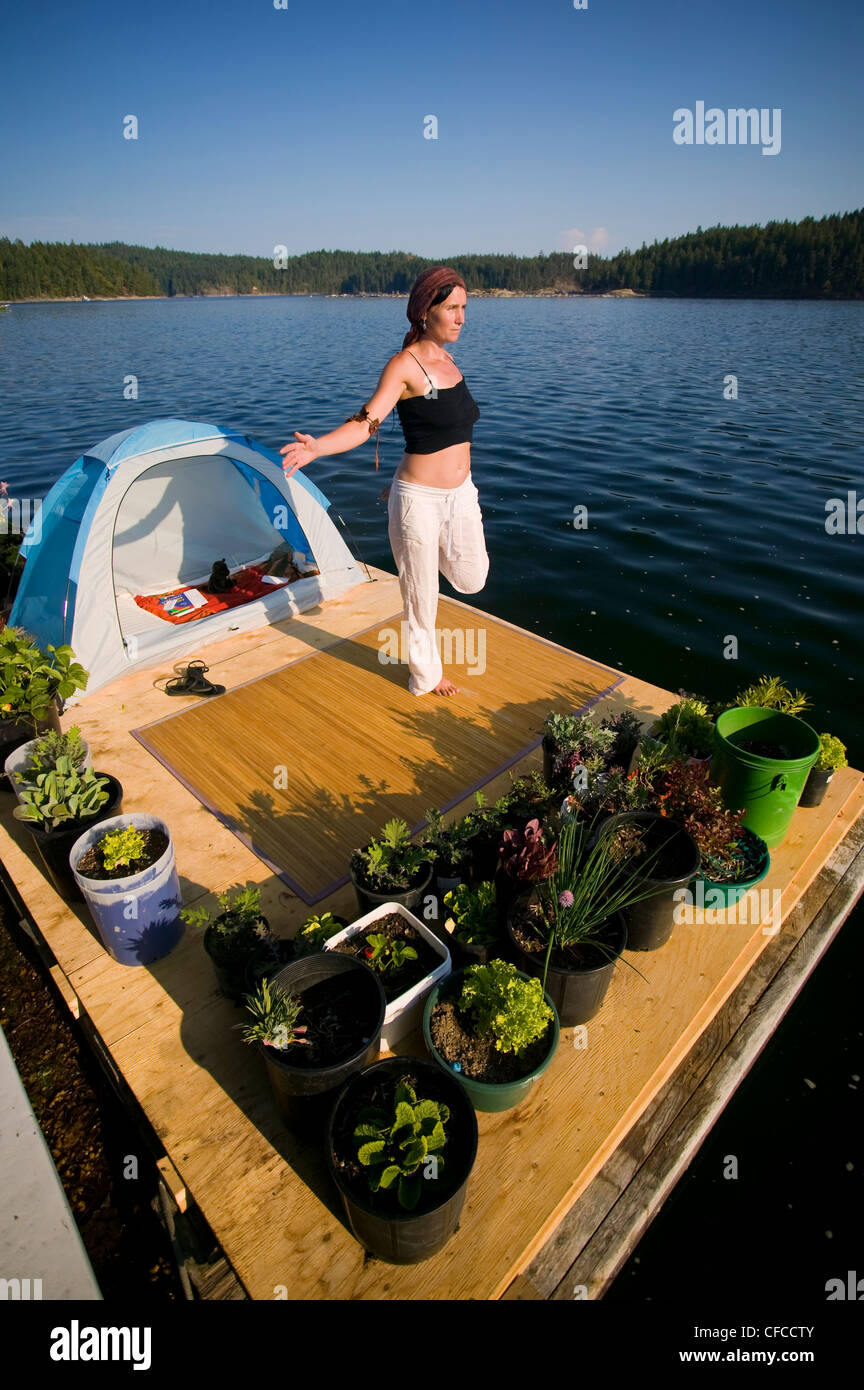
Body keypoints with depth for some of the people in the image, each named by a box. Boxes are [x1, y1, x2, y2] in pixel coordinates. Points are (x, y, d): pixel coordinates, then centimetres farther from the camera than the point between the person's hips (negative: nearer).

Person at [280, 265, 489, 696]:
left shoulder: (447, 362, 9)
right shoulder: (404, 364, -13)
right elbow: (366, 422, -21)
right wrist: (317, 446, -37)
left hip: (461, 494, 7)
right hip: (420, 499, -7)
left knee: (472, 580, 12)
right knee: (421, 595, 6)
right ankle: (426, 676, 27)